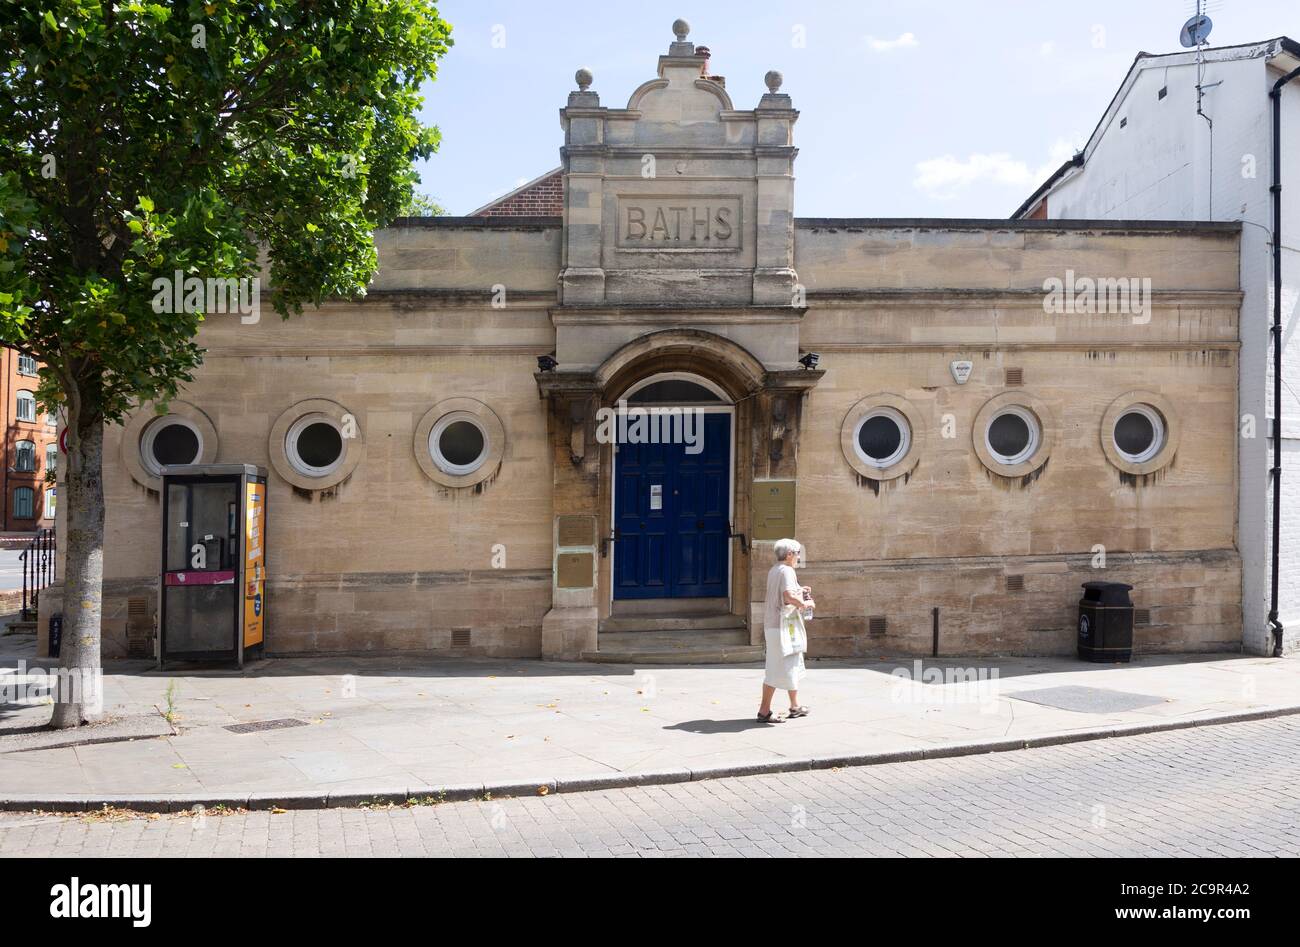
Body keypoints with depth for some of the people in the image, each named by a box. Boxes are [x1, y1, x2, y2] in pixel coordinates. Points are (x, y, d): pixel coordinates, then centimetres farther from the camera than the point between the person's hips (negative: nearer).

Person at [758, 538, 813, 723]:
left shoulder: (773, 570, 14)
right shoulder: (786, 571, -15)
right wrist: (805, 603, -13)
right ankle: (764, 711, -3)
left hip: (771, 623, 10)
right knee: (778, 669, -5)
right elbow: (788, 596, -29)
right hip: (782, 626, -10)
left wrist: (799, 591, 21)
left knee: (792, 665, 20)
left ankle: (795, 706, 31)